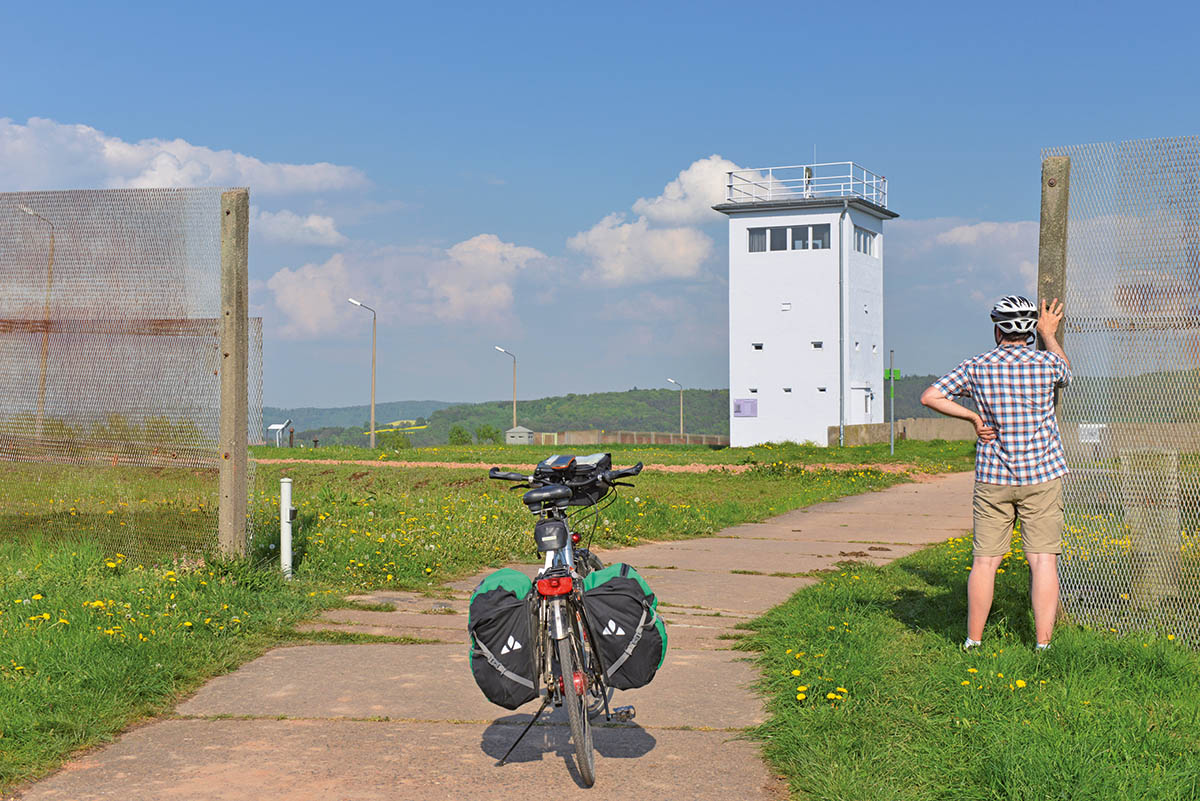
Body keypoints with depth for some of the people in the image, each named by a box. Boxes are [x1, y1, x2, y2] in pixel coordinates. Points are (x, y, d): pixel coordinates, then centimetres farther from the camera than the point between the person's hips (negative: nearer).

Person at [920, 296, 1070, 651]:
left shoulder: (977, 366, -2)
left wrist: (973, 417, 3)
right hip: (1042, 475, -1)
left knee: (985, 561, 5)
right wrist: (1050, 335, 35)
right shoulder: (1046, 362, -3)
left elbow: (930, 397, -2)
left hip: (992, 478, 1)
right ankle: (1043, 644, -1)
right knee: (1043, 560, 0)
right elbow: (1066, 375, 22)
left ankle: (973, 641, 11)